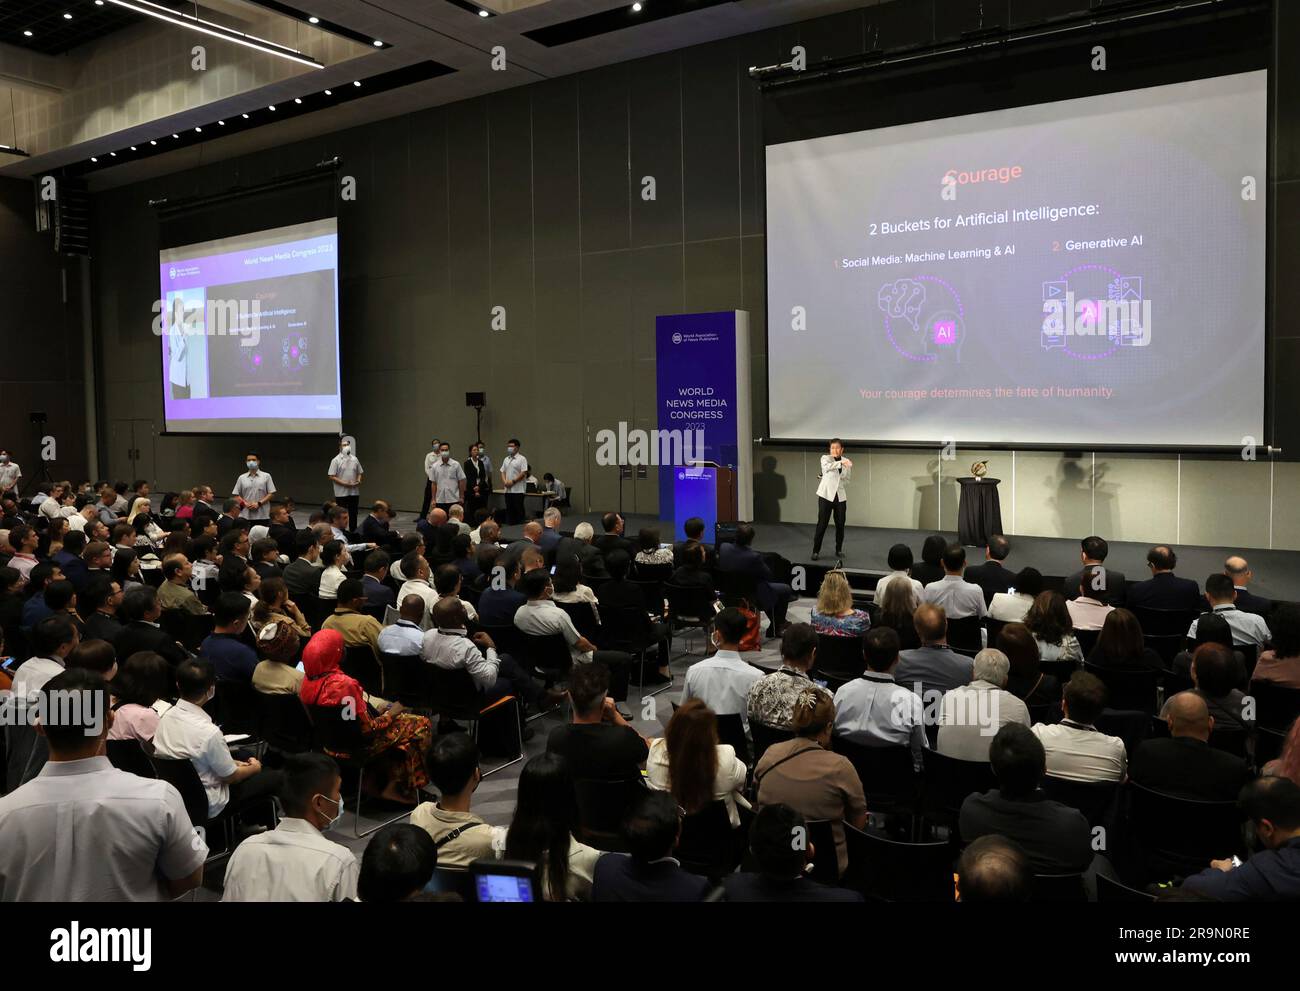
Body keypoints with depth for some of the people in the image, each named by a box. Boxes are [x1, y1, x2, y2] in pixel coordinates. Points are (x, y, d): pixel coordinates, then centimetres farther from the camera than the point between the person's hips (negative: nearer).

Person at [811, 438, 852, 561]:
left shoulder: (846, 461, 8)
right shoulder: (825, 458, -4)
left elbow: (847, 479, 9)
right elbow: (827, 467, -28)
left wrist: (848, 467, -6)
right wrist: (841, 463, -38)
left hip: (840, 496, 3)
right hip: (826, 495, -3)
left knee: (840, 524, 6)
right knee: (822, 524, -5)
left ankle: (839, 550, 22)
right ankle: (816, 551, 3)